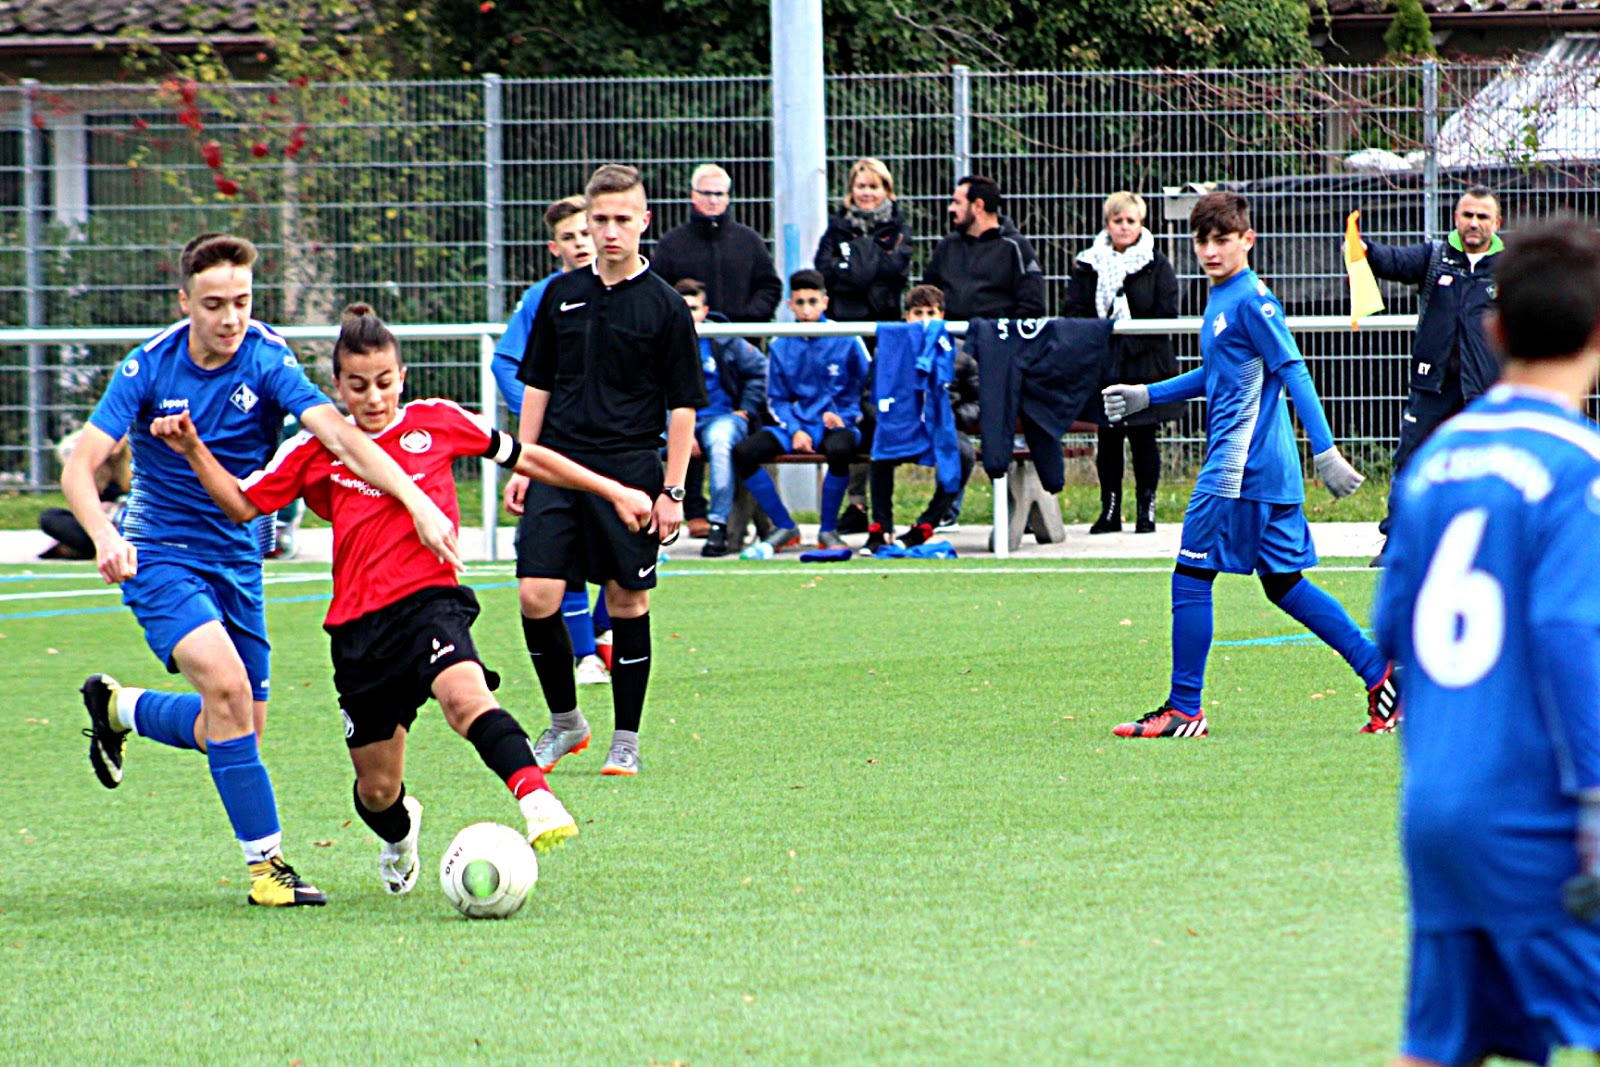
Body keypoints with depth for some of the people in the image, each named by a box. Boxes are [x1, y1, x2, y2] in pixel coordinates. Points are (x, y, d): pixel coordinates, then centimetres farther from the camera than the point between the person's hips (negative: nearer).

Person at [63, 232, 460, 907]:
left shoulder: (268, 362, -12)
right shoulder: (148, 368, -12)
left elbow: (338, 434, -26)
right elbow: (80, 467, -15)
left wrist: (415, 499, -41)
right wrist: (105, 537, -35)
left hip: (236, 559, 3)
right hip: (159, 554, -3)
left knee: (237, 728, 8)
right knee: (226, 683, -25)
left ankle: (118, 706, 36)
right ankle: (265, 863, -19)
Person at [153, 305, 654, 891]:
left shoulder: (437, 422, 5)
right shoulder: (318, 450, 7)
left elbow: (522, 458, 15)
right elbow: (241, 503, 14)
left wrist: (612, 491, 16)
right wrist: (194, 451, -1)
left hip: (429, 599, -3)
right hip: (358, 623, 3)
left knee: (465, 694, -37)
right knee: (377, 790, 10)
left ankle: (537, 799, -54)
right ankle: (400, 833, 45)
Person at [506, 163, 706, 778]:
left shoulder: (664, 306, 0)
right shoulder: (562, 295, 9)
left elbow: (683, 405, 1)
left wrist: (672, 490, -5)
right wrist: (523, 465, 9)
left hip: (630, 470, -3)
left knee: (628, 600, 1)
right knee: (536, 596, -8)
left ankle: (626, 740, 11)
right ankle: (564, 721, 10)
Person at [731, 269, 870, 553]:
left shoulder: (846, 341, -2)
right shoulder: (781, 346, 7)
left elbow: (869, 388, 4)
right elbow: (777, 399, 11)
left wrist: (844, 416, -11)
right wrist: (794, 431, -6)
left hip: (838, 424, -4)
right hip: (797, 423, 4)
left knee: (839, 449, -40)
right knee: (743, 453, -19)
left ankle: (828, 531, -17)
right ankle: (784, 527, -3)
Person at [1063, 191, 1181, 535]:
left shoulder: (1157, 265, 4)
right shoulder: (1088, 264, 9)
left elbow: (1165, 314, -3)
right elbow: (1075, 313, 3)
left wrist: (1129, 335, -12)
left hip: (1146, 363, -2)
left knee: (1143, 436, 1)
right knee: (1107, 438, 4)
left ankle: (1146, 508, 7)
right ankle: (1110, 509, 11)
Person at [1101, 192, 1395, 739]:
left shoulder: (1251, 300, -13)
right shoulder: (1221, 298, 15)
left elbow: (1294, 374, -17)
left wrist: (1326, 453, -21)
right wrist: (1147, 396, 29)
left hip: (1238, 468, -10)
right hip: (1270, 469, 10)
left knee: (1191, 578, -2)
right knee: (1284, 582, 11)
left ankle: (1183, 710, 3)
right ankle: (1378, 669, 10)